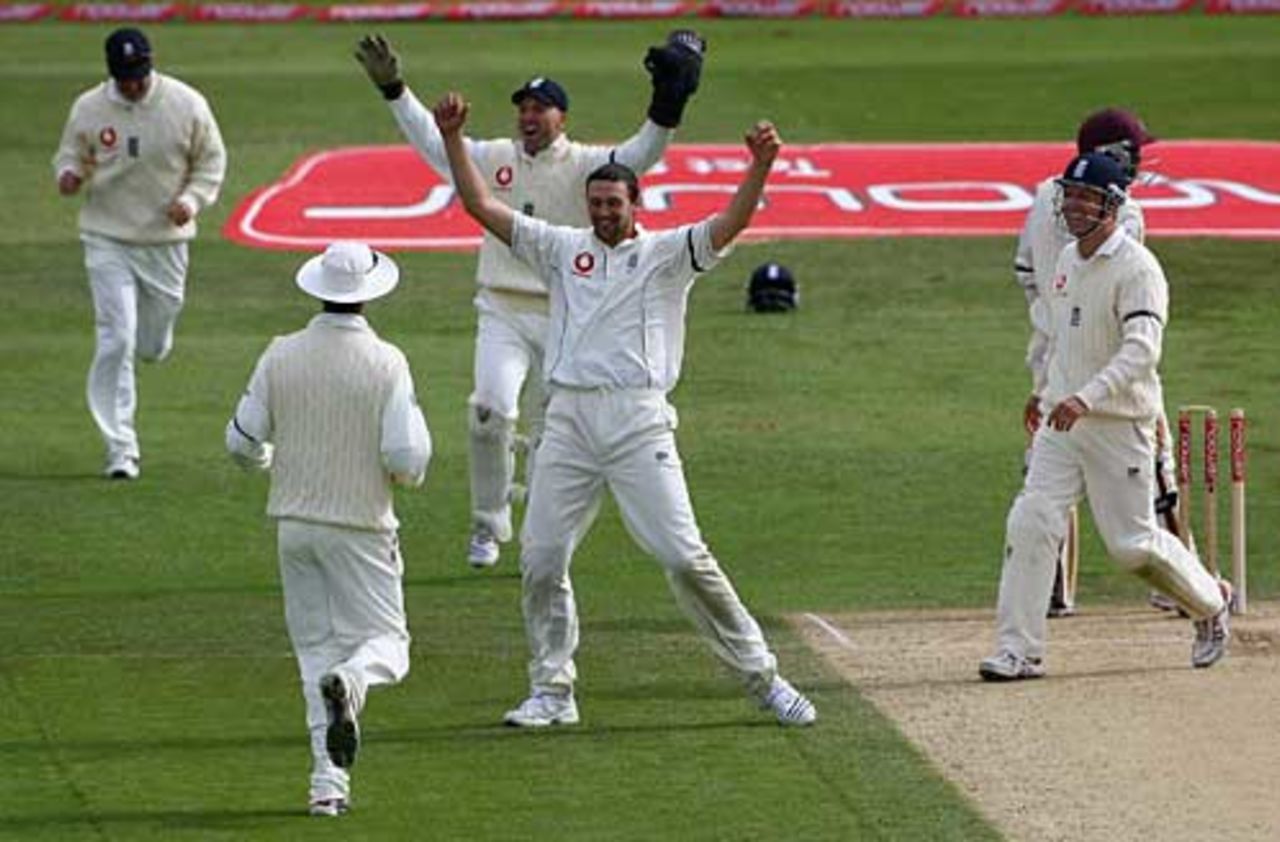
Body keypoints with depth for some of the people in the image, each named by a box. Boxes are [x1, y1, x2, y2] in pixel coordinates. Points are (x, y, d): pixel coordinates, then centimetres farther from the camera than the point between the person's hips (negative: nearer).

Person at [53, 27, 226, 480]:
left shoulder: (187, 104, -8)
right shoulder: (88, 108, -6)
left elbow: (211, 160, 2)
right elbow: (69, 155, 6)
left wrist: (192, 200, -15)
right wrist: (69, 174, -18)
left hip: (166, 240, 1)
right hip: (107, 241, -1)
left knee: (152, 347, 12)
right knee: (116, 342, -10)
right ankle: (120, 448, -6)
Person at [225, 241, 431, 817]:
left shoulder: (281, 356, -3)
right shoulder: (385, 363, -11)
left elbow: (242, 442, 1)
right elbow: (406, 456, -17)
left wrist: (270, 459, 24)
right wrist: (411, 471, 7)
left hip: (294, 524, 3)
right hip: (360, 525, -3)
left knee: (316, 647, 10)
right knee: (385, 640, 8)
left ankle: (328, 780, 0)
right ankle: (349, 681, -28)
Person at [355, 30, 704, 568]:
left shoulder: (584, 166, -3)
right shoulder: (493, 158, 6)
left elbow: (637, 158, -18)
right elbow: (431, 141, 13)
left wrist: (666, 107, -33)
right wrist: (393, 90, 7)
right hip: (502, 312, 1)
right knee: (491, 409, -18)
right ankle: (488, 526, -5)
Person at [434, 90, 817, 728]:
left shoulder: (666, 254, 7)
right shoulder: (563, 249, 16)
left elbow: (729, 225, -10)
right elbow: (481, 206, 14)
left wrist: (760, 167, -27)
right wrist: (453, 139, 3)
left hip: (639, 421, -4)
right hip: (568, 419, 4)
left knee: (684, 556, -10)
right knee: (540, 560, 0)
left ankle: (760, 676, -2)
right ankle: (551, 693, 12)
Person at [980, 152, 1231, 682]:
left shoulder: (1137, 269, -16)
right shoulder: (1067, 260, 9)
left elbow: (1142, 349, -29)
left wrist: (1086, 398, -40)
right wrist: (1043, 389, 32)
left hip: (1119, 424, -6)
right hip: (1061, 422, 6)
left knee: (1132, 543, 1)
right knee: (1030, 523, -8)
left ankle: (1209, 603, 28)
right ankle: (1018, 651, -7)